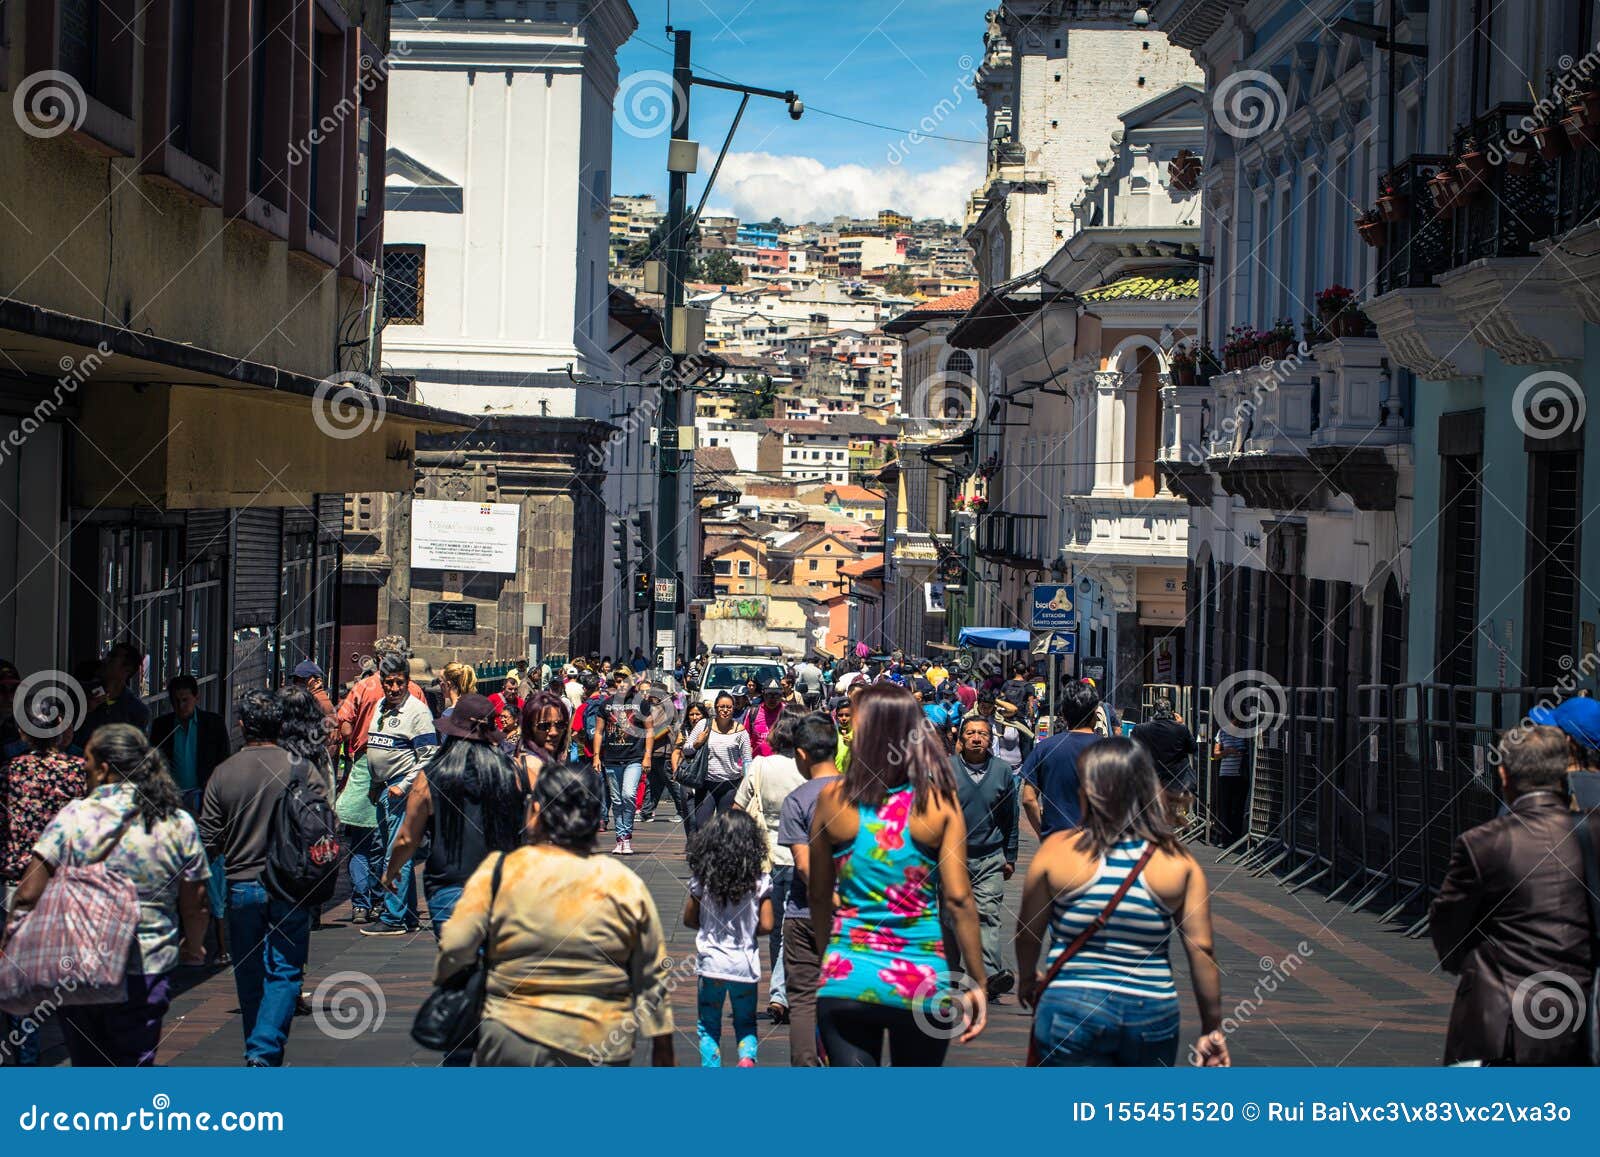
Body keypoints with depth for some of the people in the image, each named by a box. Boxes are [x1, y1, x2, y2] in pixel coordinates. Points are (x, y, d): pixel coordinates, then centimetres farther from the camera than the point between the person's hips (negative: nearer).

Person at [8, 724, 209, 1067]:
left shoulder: (74, 818, -8)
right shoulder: (180, 824, -1)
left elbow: (26, 897, -11)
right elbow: (195, 907, 4)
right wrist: (192, 948, 23)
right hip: (148, 971, 0)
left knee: (88, 1067, 15)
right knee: (135, 1066, 7)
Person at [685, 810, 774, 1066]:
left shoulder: (702, 879, -7)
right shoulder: (760, 880, -8)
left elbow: (689, 920, 2)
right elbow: (766, 926, -6)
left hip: (711, 961, 0)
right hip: (745, 963, 0)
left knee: (708, 1026, 13)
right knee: (746, 1023, 17)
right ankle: (747, 1057, -9)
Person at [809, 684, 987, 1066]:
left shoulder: (833, 799, -3)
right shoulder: (940, 802, -5)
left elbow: (819, 897, 7)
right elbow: (958, 900, -8)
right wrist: (978, 983, 0)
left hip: (846, 978, 0)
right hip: (921, 981, 0)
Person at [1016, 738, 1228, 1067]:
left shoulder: (1057, 850, -5)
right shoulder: (1178, 861, -2)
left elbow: (1028, 932, 5)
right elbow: (1202, 948, -2)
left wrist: (1029, 978, 25)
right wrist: (1212, 1028, 8)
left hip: (1071, 1008, -2)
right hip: (1153, 1013, 2)